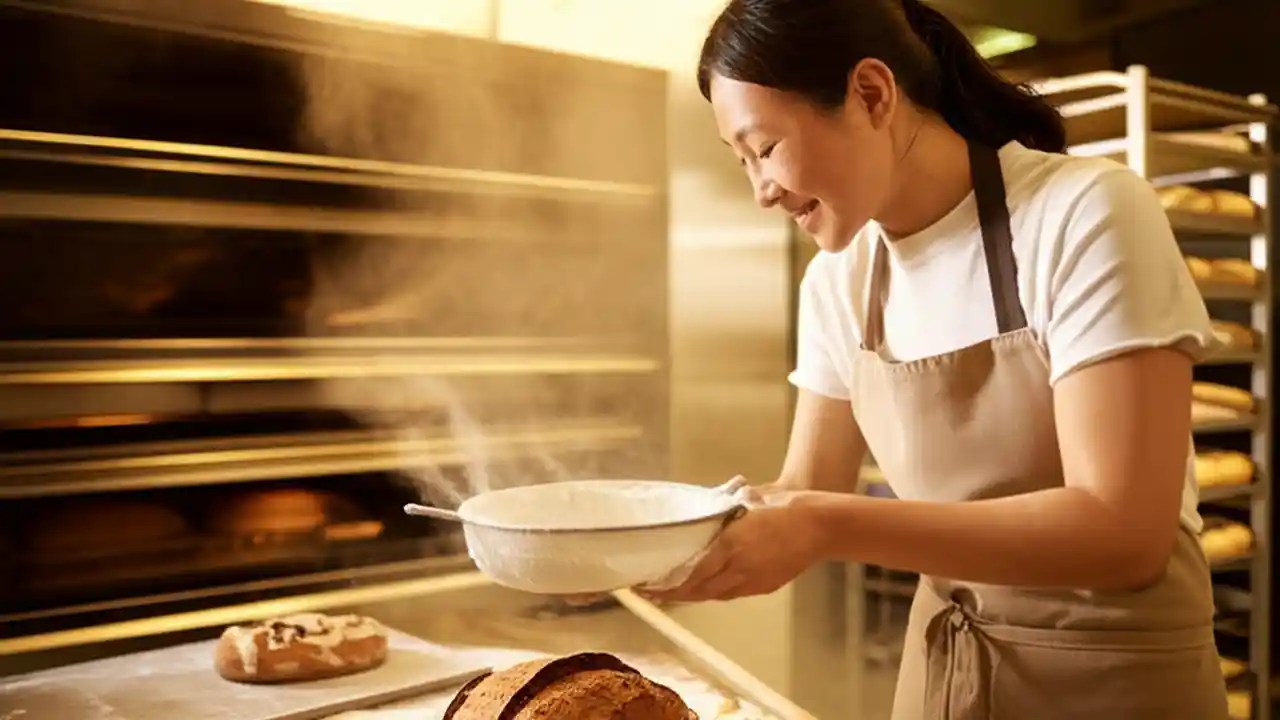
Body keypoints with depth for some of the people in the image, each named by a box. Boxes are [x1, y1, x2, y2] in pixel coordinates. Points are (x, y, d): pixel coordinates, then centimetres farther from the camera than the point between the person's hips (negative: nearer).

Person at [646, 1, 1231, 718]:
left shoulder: (1086, 215, -21)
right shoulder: (836, 282, -3)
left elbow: (1124, 532, -27)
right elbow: (806, 497, 3)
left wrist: (827, 528, -33)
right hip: (938, 658, 5)